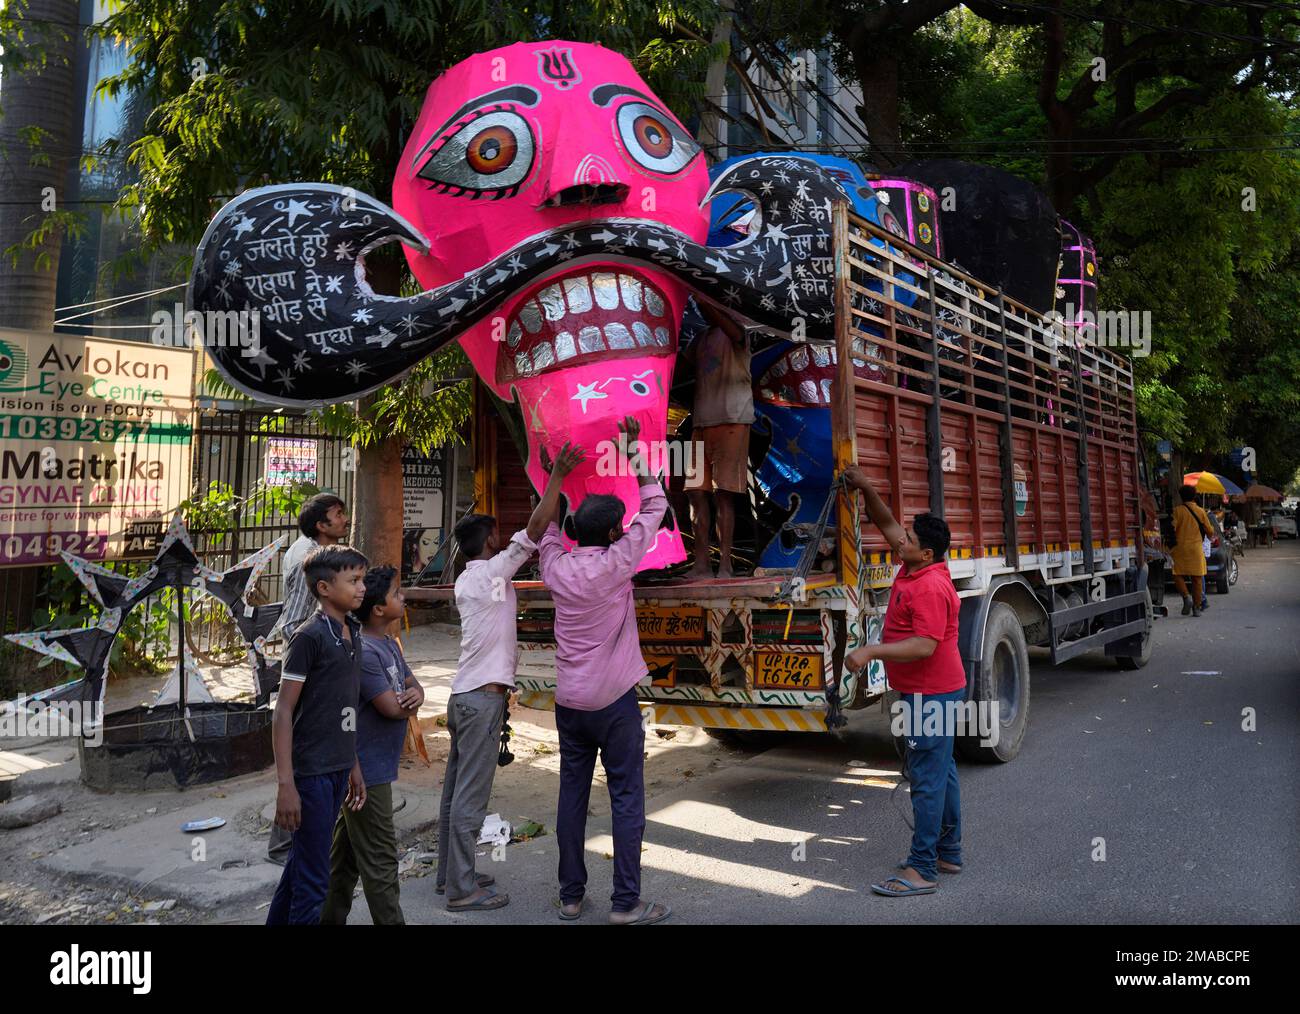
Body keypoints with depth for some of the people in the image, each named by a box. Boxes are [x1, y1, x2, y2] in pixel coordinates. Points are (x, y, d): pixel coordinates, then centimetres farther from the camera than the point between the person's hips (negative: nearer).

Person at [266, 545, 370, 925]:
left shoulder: (352, 634, 8)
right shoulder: (310, 637, -15)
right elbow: (283, 712, -16)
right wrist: (285, 784, -19)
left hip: (338, 769, 8)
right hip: (312, 772, -8)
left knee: (302, 861, 19)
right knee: (313, 879, 0)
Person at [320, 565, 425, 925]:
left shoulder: (390, 644, 10)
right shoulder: (363, 652, -22)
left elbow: (413, 685, 11)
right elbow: (392, 709, -24)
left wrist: (415, 696, -13)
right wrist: (405, 699, -2)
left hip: (371, 767, 10)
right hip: (367, 770, -10)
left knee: (347, 849, 19)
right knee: (380, 856, 1)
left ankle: (330, 917, 30)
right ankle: (389, 920, 10)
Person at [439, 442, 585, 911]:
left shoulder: (465, 580, 13)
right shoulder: (494, 571, -10)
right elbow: (535, 528, -17)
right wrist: (557, 475, -12)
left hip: (464, 694, 9)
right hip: (483, 698, -9)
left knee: (456, 790, 14)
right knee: (471, 797, -4)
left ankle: (449, 874, 24)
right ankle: (462, 889, 2)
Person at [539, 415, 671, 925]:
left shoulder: (556, 567, 0)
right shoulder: (615, 564, -13)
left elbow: (548, 528, 21)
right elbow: (654, 509, -5)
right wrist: (633, 452, 3)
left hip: (568, 700, 5)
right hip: (614, 700, -5)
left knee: (572, 795, 11)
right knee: (626, 799, 2)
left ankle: (570, 895, 19)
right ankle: (627, 902, 6)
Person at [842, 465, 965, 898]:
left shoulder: (930, 587, -24)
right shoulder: (914, 568, 5)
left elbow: (925, 645, -30)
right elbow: (887, 524, 15)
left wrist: (873, 650, -31)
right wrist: (866, 489, 5)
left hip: (933, 696, -11)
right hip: (931, 692, 11)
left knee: (927, 780, -6)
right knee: (941, 773, 18)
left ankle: (922, 870, 0)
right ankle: (948, 853, 30)